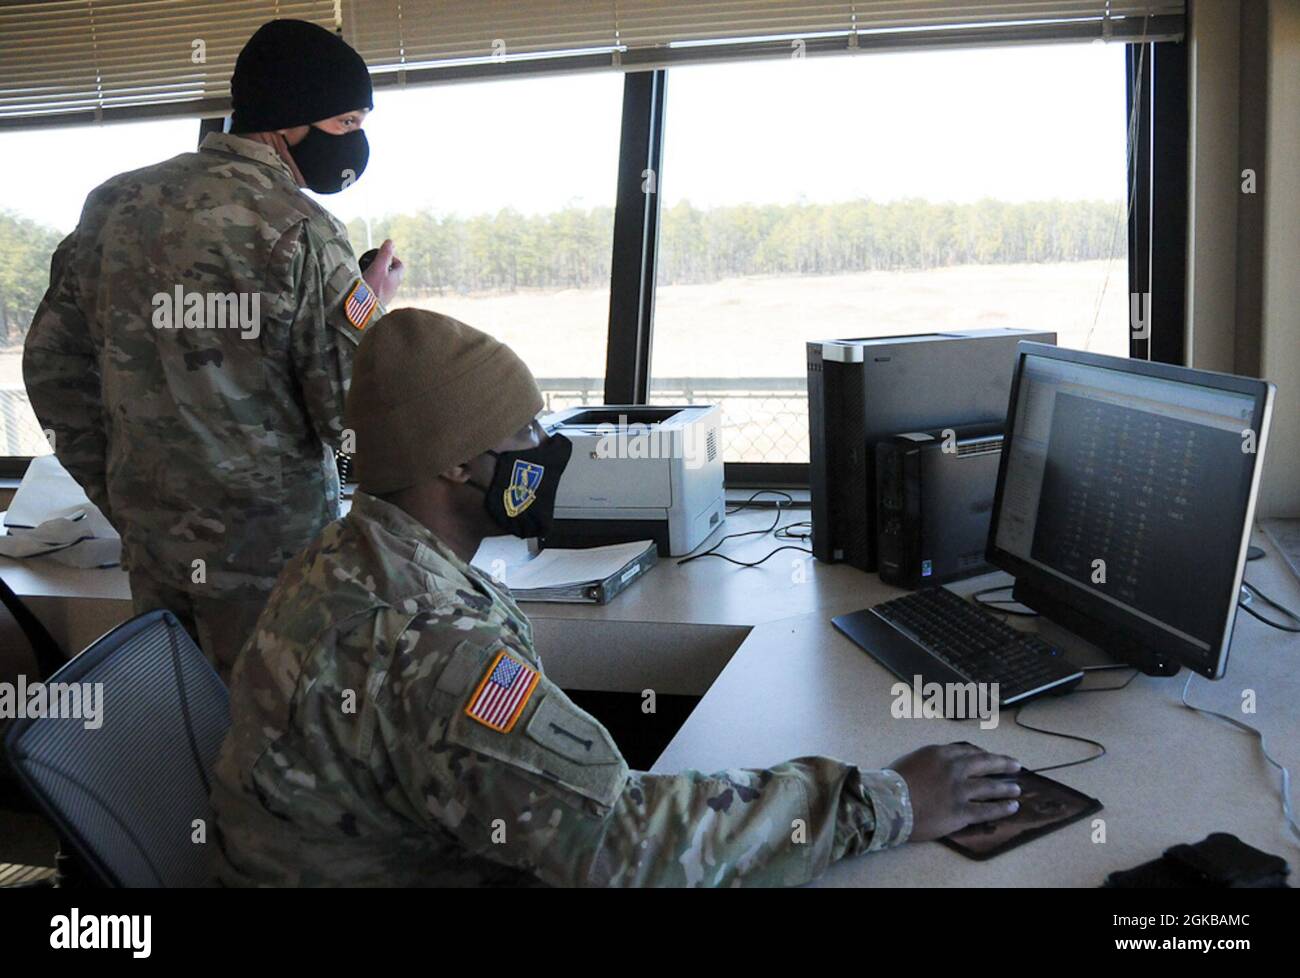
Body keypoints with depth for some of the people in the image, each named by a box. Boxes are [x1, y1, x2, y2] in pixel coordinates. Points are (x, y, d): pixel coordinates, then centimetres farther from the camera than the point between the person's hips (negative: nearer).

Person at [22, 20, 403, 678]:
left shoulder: (111, 204, 5)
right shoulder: (298, 232, -16)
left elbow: (51, 366, 9)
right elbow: (352, 414, -16)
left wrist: (121, 500, 15)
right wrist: (376, 307, 1)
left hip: (149, 548, 6)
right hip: (269, 555, -6)